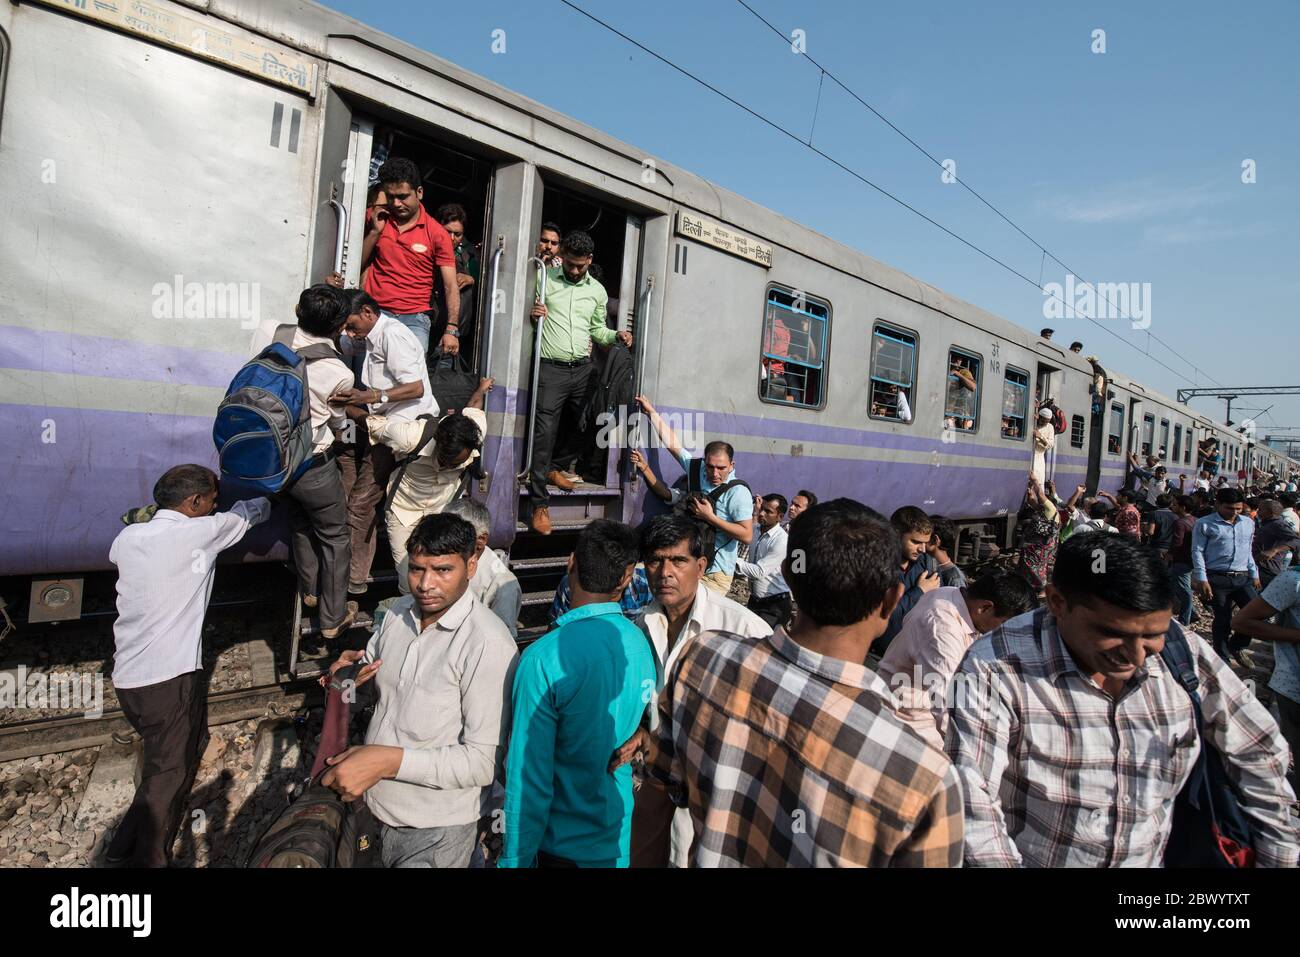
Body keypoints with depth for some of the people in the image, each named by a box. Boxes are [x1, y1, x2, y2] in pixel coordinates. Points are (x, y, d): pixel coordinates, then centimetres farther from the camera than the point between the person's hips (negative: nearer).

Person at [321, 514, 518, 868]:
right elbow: (374, 671, 16)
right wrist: (350, 674, -6)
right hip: (374, 806, 7)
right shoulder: (399, 612, -1)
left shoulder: (488, 645, -25)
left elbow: (484, 762, -24)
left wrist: (390, 760, -30)